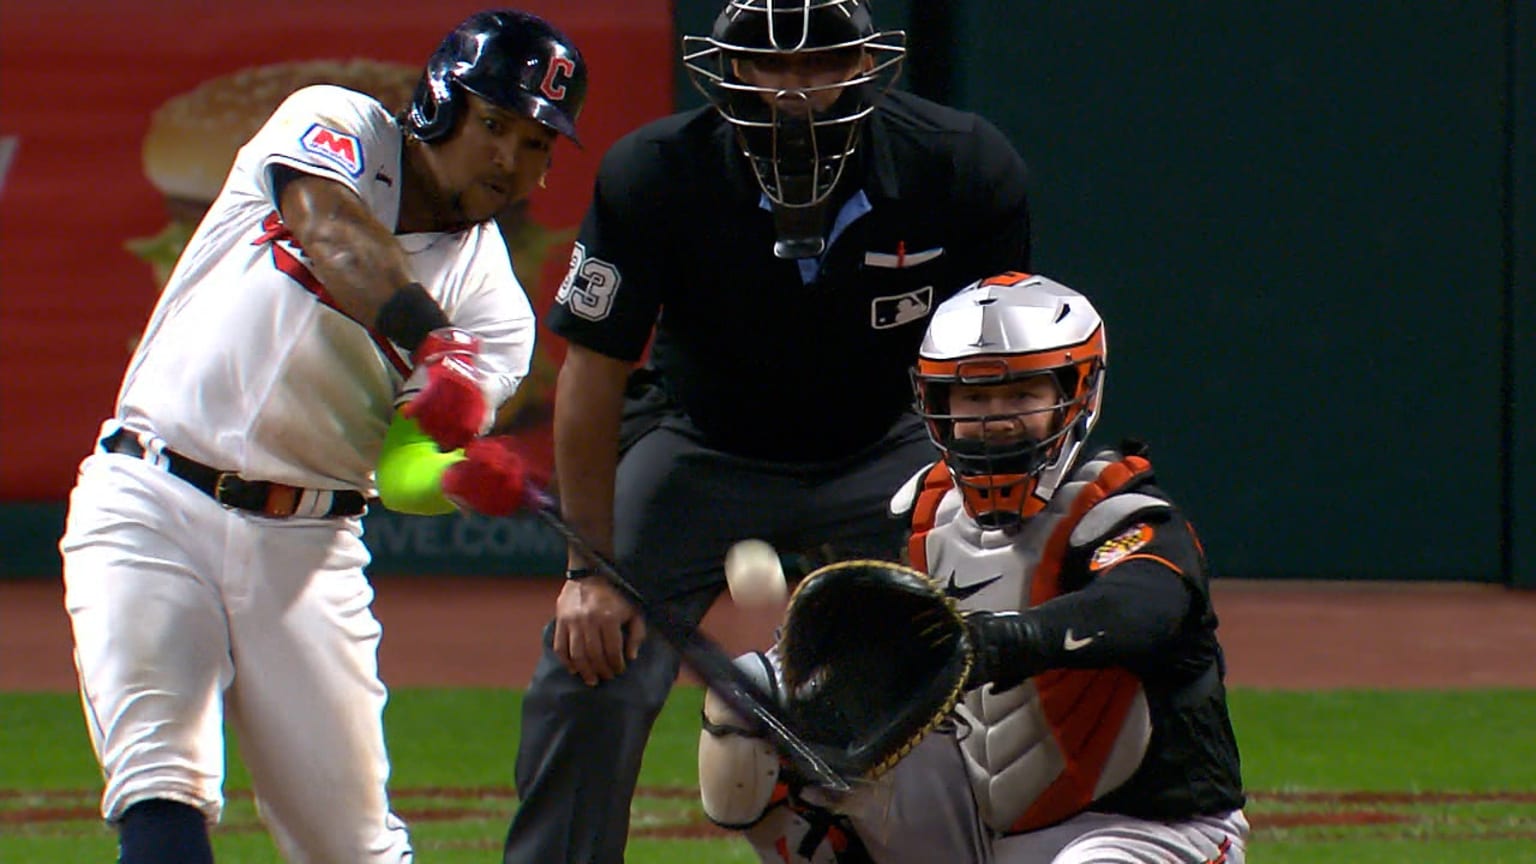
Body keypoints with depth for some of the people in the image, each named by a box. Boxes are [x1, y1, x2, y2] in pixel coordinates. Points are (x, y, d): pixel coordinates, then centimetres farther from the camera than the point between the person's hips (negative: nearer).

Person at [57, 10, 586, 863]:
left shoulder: (493, 302, 5)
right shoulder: (335, 125, 0)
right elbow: (332, 236, -24)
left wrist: (472, 471, -36)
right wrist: (433, 342, -41)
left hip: (308, 548, 4)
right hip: (151, 506, -3)